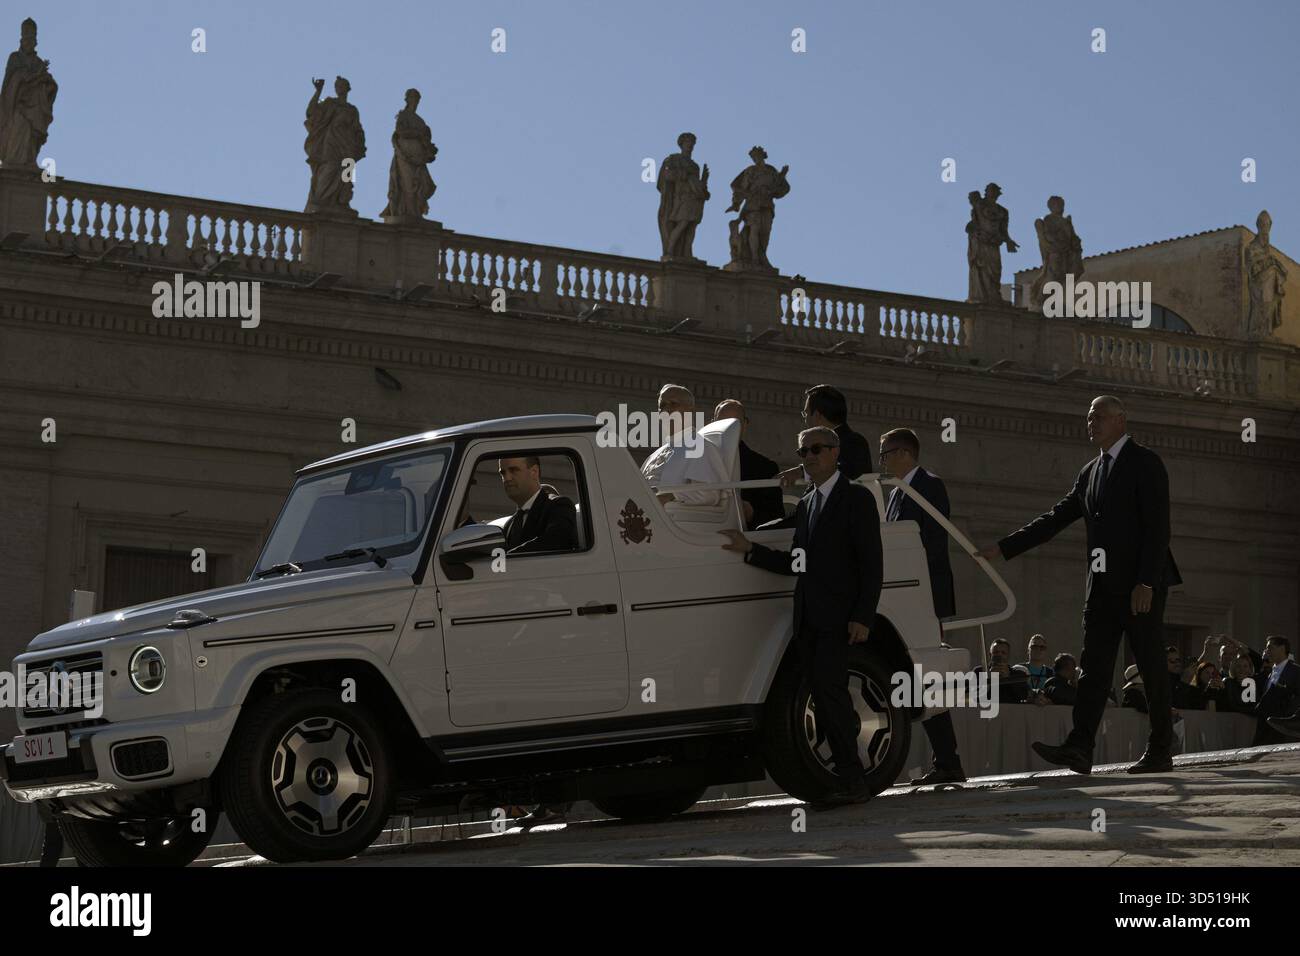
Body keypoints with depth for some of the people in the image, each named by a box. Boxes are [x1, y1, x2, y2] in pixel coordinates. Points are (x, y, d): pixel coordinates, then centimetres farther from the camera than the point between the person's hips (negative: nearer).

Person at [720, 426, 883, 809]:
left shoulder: (857, 498, -1)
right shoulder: (805, 505, 22)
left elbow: (871, 562, -8)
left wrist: (863, 616, -17)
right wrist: (750, 549, 8)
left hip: (839, 616, -7)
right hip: (808, 617, 7)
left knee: (828, 689, -17)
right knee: (826, 696, 5)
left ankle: (851, 781, -14)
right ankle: (849, 780, 9)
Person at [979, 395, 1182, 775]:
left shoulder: (1145, 462, -5)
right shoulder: (1090, 472, 17)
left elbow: (1157, 527, -12)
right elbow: (1055, 519, 16)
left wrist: (1146, 583, -20)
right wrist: (1003, 548, 9)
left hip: (1141, 585, -7)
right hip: (1102, 585, 7)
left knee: (1150, 667, -1)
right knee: (1093, 667, -2)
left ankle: (1160, 752, 6)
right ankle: (1079, 749, -9)